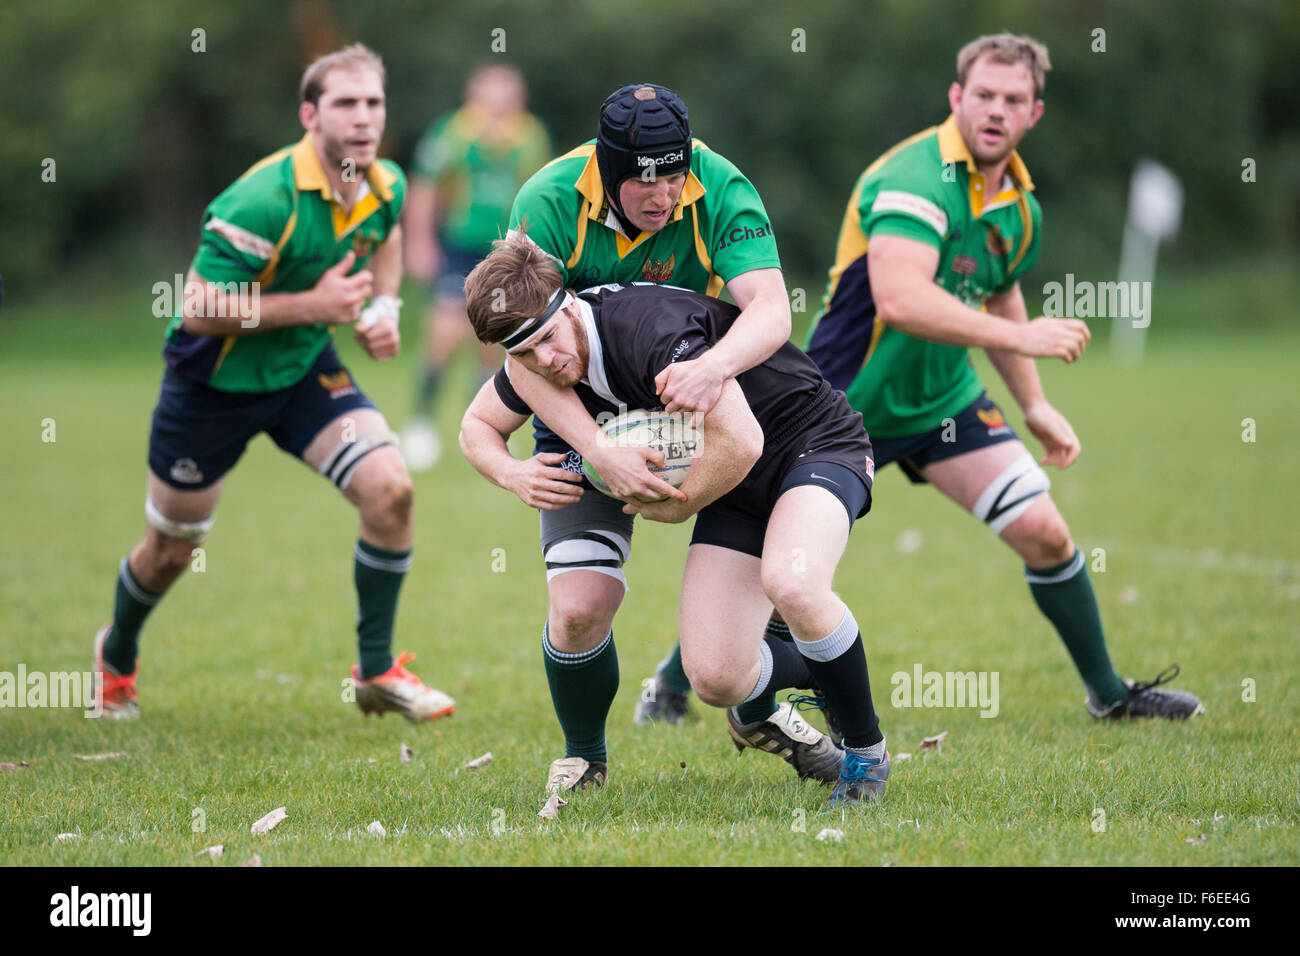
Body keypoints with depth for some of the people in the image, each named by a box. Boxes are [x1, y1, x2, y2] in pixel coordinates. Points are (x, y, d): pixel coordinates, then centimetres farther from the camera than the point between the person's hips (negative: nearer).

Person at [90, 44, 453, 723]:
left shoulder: (386, 187, -8)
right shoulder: (264, 200, -31)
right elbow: (199, 309, -29)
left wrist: (383, 309, 0)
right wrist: (313, 303, -31)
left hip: (305, 369, 5)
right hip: (216, 379, -5)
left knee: (389, 490, -17)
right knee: (171, 550, 11)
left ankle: (376, 671, -1)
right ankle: (116, 656, 43)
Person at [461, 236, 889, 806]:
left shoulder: (646, 325, -32)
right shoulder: (536, 363, -7)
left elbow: (740, 441, -36)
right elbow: (478, 425, 13)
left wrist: (680, 505, -17)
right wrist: (513, 475, -9)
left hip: (815, 443, -7)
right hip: (736, 486, 7)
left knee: (791, 585, -38)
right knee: (715, 679, -10)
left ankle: (866, 748, -13)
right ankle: (813, 668, 25)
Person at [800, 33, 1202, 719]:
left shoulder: (1020, 206, 1)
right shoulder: (917, 178, -26)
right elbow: (899, 298, -40)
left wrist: (1034, 405, 18)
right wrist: (1022, 336, -39)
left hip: (943, 400, 6)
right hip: (845, 400, -6)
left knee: (1043, 533, -2)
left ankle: (1107, 691, 15)